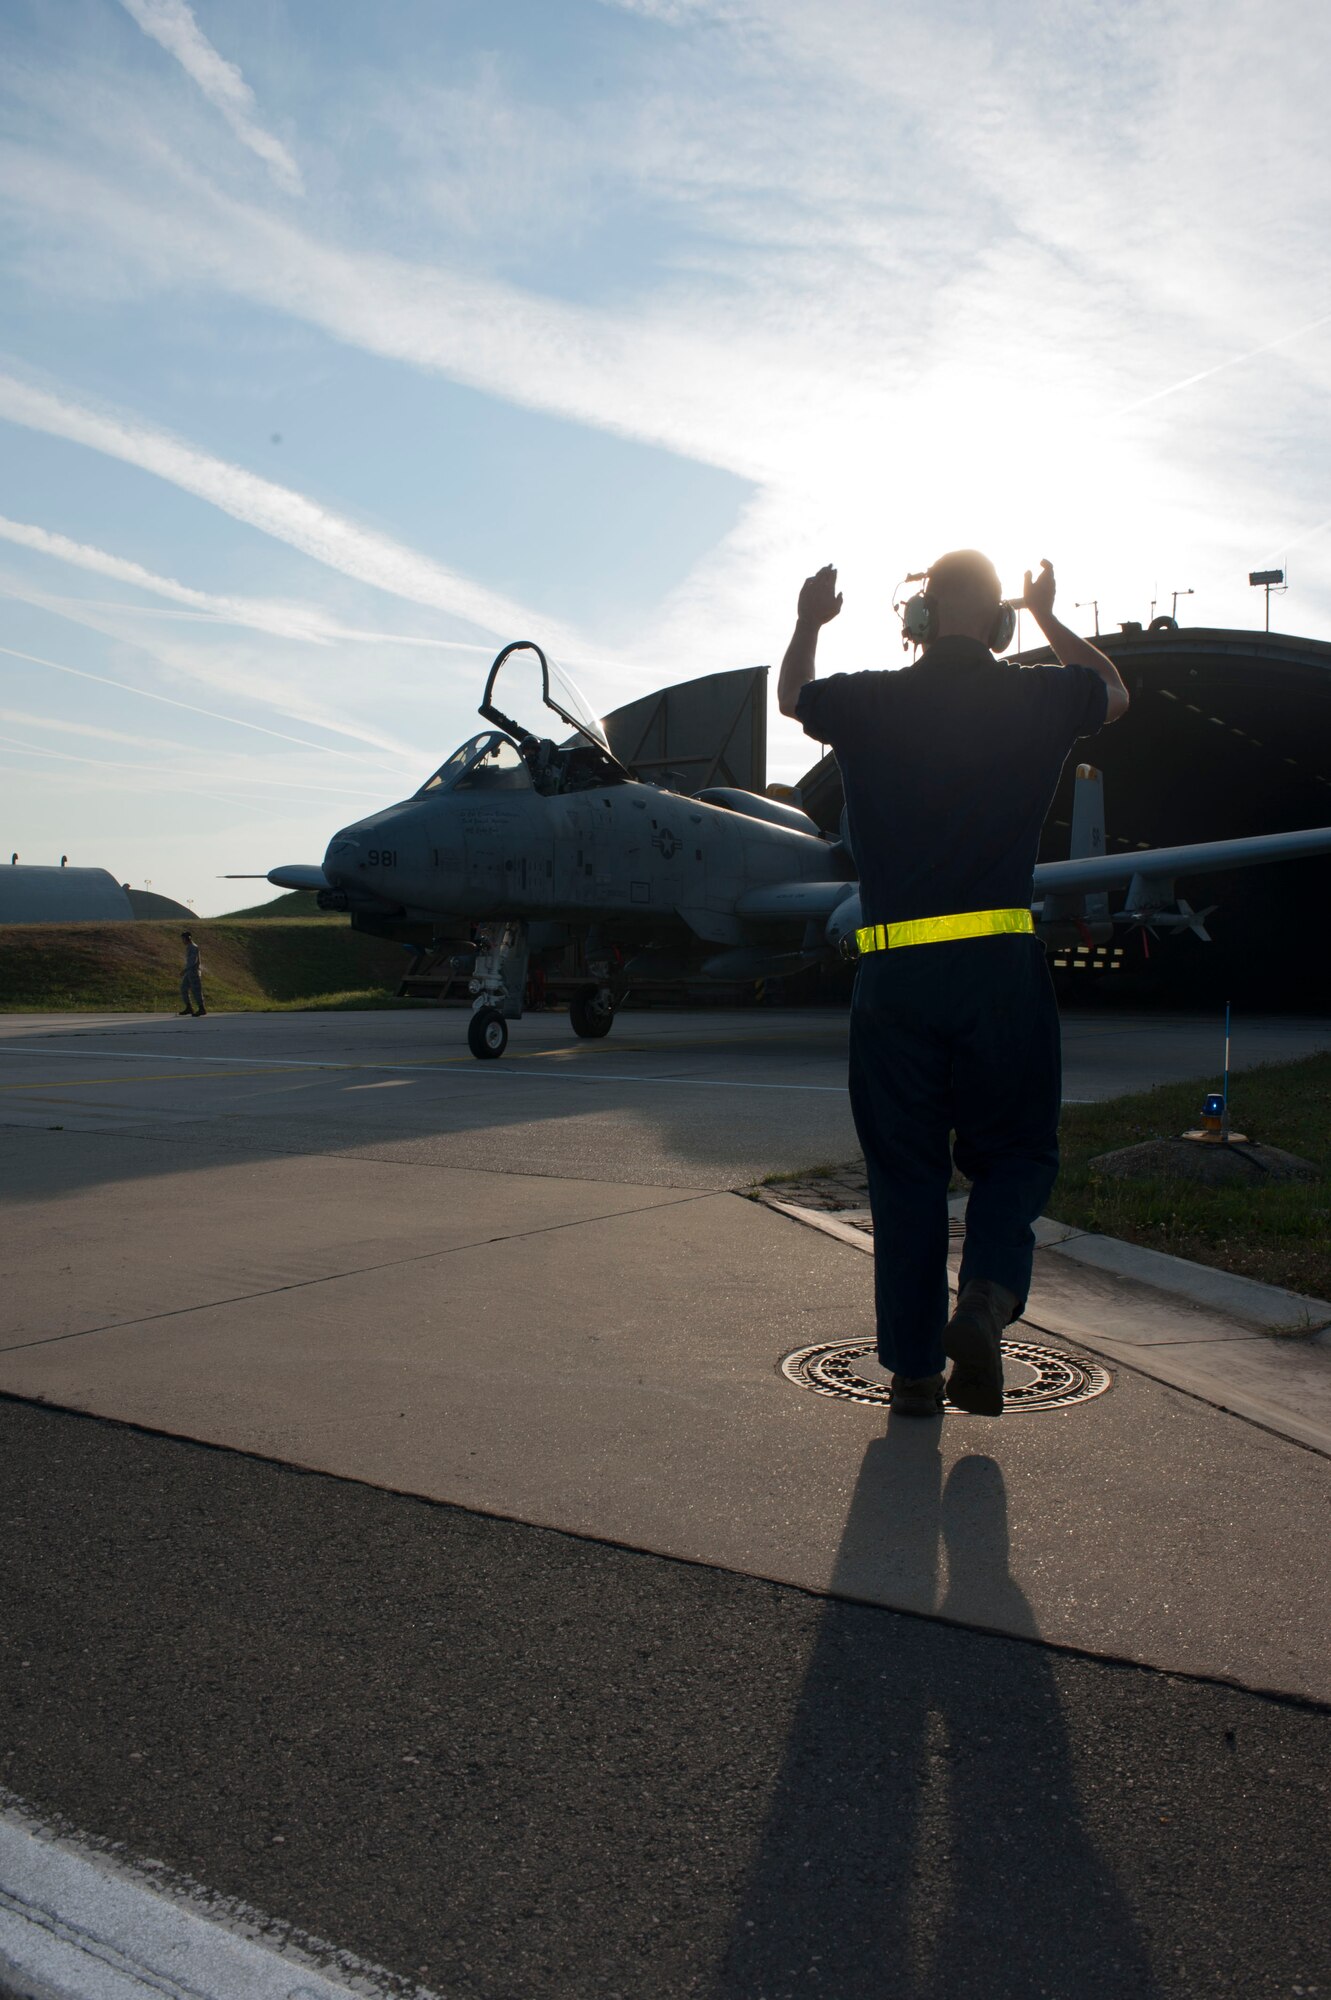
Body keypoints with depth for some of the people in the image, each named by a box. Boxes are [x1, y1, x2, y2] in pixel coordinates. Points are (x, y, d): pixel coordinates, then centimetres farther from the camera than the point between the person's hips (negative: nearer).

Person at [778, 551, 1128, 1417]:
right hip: (999, 965, 0)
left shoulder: (869, 704, 2)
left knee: (905, 1171, 10)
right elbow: (1114, 692, 28)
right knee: (1016, 1151, 15)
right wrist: (1048, 615, 39)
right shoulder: (1037, 699, 3)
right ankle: (987, 1298, -10)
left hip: (893, 972, 1)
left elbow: (791, 695, 26)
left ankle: (914, 1367, 16)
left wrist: (809, 624, 43)